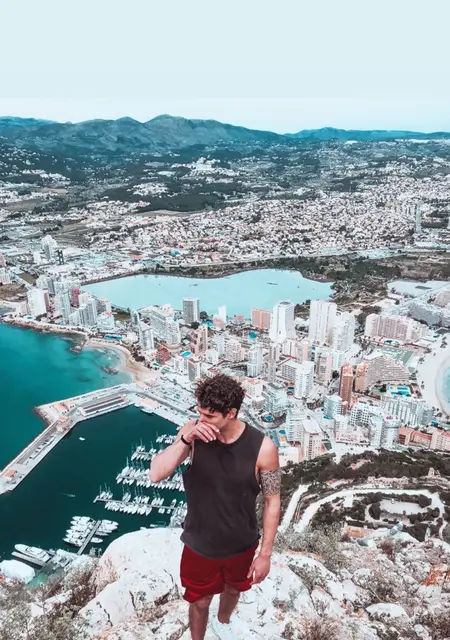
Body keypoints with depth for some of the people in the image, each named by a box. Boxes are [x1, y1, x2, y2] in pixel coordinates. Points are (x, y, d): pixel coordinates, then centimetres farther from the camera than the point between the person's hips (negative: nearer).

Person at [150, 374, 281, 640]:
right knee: (200, 601, 22)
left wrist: (265, 553, -8)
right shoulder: (193, 432, -22)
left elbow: (272, 502, -14)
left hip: (242, 545, 1)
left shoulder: (263, 447, -27)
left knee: (233, 589, 31)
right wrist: (185, 439, -40)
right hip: (200, 545, -1)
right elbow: (156, 475, -27)